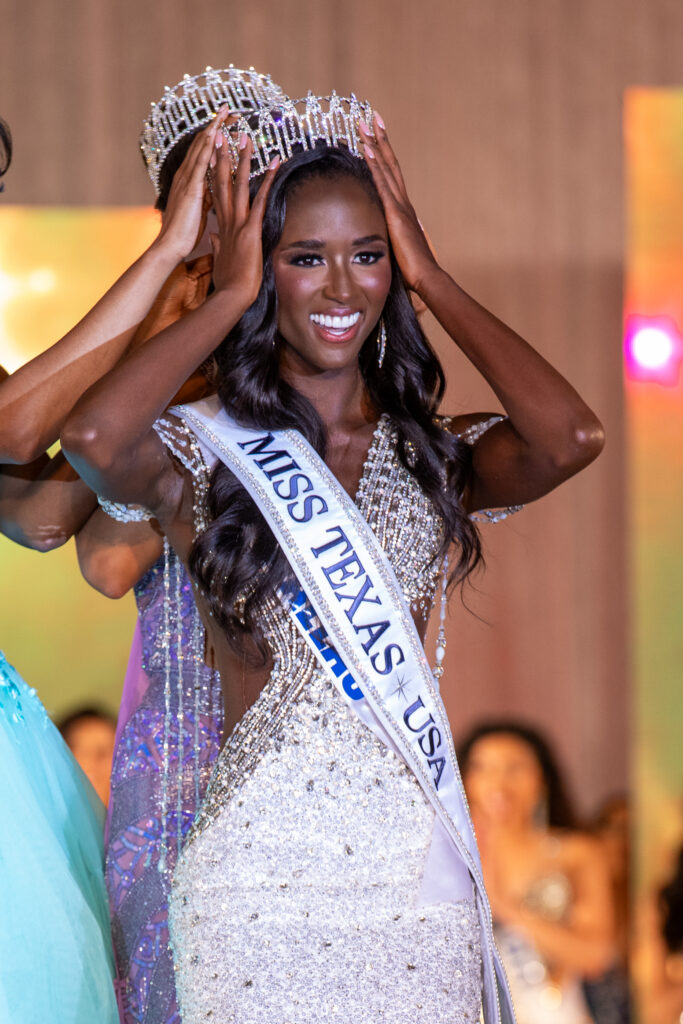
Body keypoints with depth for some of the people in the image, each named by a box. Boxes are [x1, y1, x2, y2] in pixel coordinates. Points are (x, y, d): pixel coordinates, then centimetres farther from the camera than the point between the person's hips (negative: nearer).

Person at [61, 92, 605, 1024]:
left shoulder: (433, 454, 9)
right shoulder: (201, 452, 1)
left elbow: (572, 439, -12)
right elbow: (92, 437, -22)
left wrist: (430, 276, -2)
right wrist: (230, 294, -7)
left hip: (417, 872, 3)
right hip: (259, 869, -2)